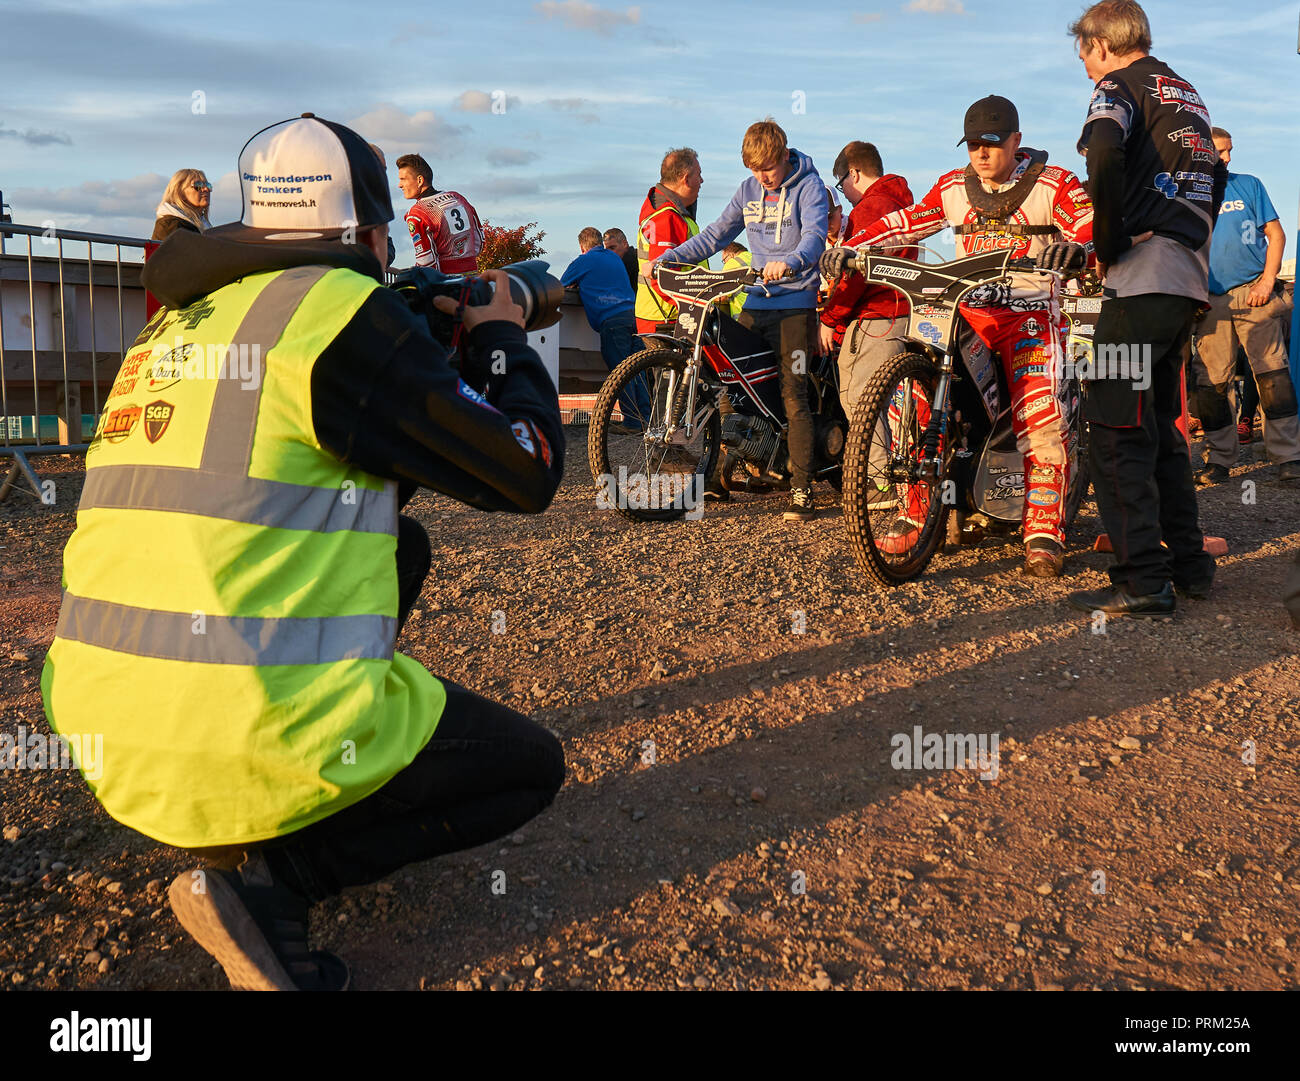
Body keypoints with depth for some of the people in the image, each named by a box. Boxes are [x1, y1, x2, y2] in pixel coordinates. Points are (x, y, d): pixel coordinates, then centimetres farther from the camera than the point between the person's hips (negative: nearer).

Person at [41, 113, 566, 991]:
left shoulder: (182, 319, 13)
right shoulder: (343, 308, -10)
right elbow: (526, 473, -6)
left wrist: (427, 337, 22)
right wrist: (502, 337, 12)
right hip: (249, 748, -8)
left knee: (400, 547, 26)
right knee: (532, 767, 13)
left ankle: (243, 826, 22)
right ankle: (269, 877, -3)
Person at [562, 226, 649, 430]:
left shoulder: (584, 261, 4)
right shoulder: (614, 257, 24)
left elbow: (561, 285, 16)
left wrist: (577, 286, 35)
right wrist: (584, 286, 39)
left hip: (612, 319, -7)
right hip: (633, 314, 7)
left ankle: (632, 422, -5)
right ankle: (645, 419, 7)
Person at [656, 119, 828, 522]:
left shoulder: (808, 186, -4)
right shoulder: (748, 190, 13)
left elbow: (815, 234, -19)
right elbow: (716, 235, 18)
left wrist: (790, 262, -42)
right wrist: (667, 258, 6)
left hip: (794, 302, -6)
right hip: (756, 301, 6)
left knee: (793, 396, -11)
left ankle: (802, 490, -7)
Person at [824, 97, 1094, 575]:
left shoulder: (1051, 183, 0)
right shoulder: (954, 186, 13)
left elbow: (1090, 218, -14)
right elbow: (905, 221, 14)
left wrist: (1077, 245, -38)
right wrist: (849, 247, 0)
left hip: (1031, 312, -3)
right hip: (967, 309, 4)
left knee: (1042, 418, -22)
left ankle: (1043, 533, -12)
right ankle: (914, 514, -7)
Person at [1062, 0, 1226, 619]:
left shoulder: (1120, 86, -2)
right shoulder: (1188, 94, 24)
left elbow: (1103, 157, -23)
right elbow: (1215, 179, 27)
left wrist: (1107, 246, -13)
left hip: (1141, 280, -9)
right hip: (1191, 281, 9)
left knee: (1116, 434, -8)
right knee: (1159, 426, 16)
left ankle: (1142, 580, -10)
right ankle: (1189, 563, 20)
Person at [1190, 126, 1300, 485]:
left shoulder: (1248, 185, 12)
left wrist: (1267, 280, -4)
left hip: (1254, 294, 0)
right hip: (1210, 300, 1)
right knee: (1212, 382, -2)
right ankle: (1219, 458, 7)